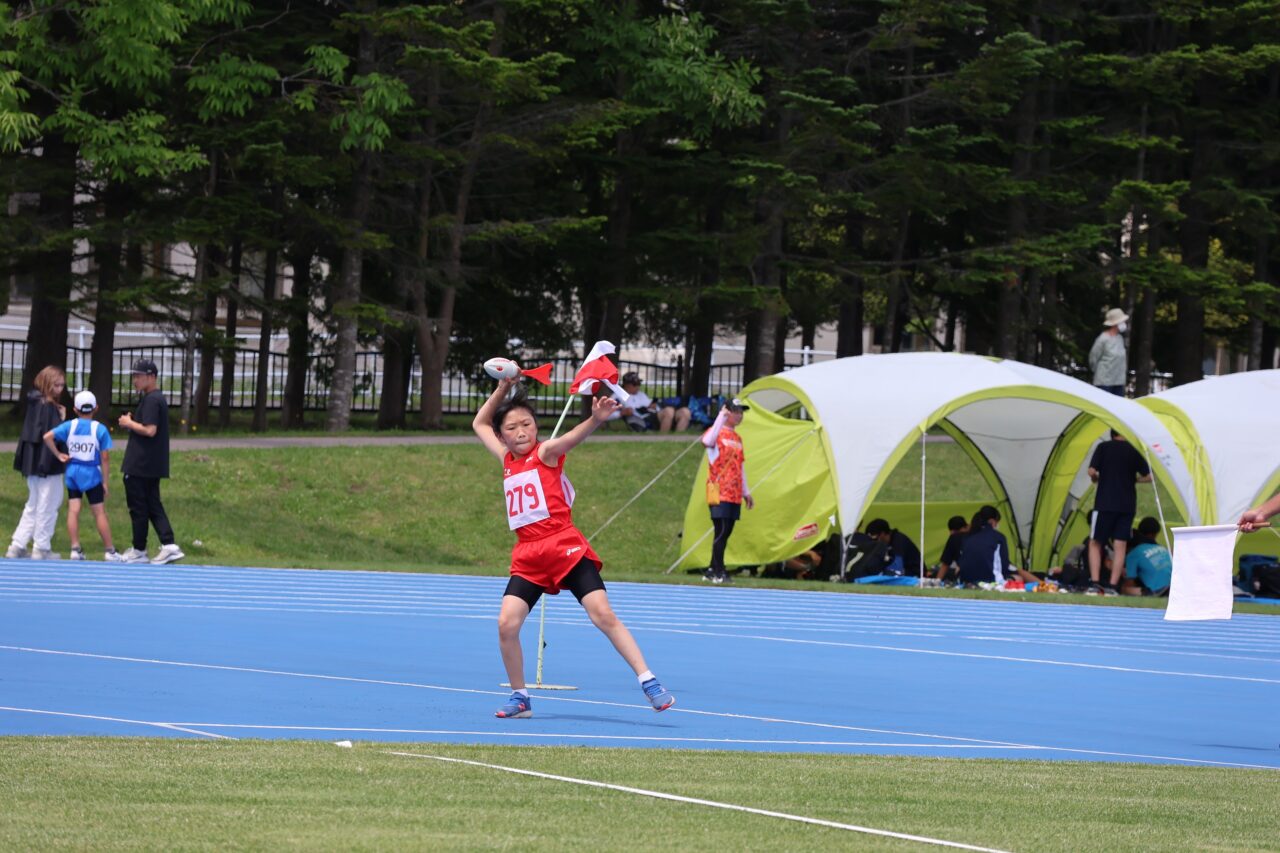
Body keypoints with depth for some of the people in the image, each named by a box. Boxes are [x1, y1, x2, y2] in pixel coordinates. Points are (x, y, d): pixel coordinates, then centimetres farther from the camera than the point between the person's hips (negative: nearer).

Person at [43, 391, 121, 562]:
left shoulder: (69, 426, -2)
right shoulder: (100, 429, -6)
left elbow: (47, 437, -13)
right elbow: (104, 457, -7)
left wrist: (59, 455, -4)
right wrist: (105, 481, 0)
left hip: (72, 472, 2)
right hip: (92, 473, -2)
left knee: (73, 510, 4)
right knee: (99, 512, 2)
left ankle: (75, 549, -1)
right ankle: (110, 551, 6)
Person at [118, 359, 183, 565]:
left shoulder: (151, 400, -16)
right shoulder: (159, 399, 16)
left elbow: (150, 430, -26)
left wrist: (129, 423, -12)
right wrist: (131, 423, 10)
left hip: (140, 466, -10)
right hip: (153, 466, 10)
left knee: (138, 508, 0)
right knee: (153, 505, 9)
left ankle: (139, 550, 7)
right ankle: (169, 545, -1)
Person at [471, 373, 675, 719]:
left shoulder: (545, 453, 1)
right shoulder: (507, 460, 17)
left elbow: (571, 438, -22)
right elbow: (479, 424, 32)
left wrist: (596, 420, -43)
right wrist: (502, 390, 20)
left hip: (566, 549, -5)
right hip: (527, 557, 5)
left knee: (603, 614, -14)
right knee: (507, 623, -10)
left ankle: (649, 682, -13)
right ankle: (520, 697, 7)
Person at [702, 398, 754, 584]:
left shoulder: (737, 438, 19)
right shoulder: (717, 432, -4)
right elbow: (707, 441, -30)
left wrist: (746, 491, 21)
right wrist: (721, 417, -28)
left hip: (734, 494, 8)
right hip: (719, 492, -8)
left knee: (726, 532, 6)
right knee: (722, 531, -13)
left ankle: (713, 570, 11)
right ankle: (718, 571, -12)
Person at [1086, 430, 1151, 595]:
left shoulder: (1103, 448, 1)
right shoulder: (1134, 450, 5)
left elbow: (1091, 472, -7)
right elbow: (1148, 477, 4)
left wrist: (1096, 479, 15)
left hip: (1104, 503, -2)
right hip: (1127, 506, 2)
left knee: (1095, 543, 7)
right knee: (1120, 545, 2)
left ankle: (1094, 584, -6)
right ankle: (1112, 586, -5)